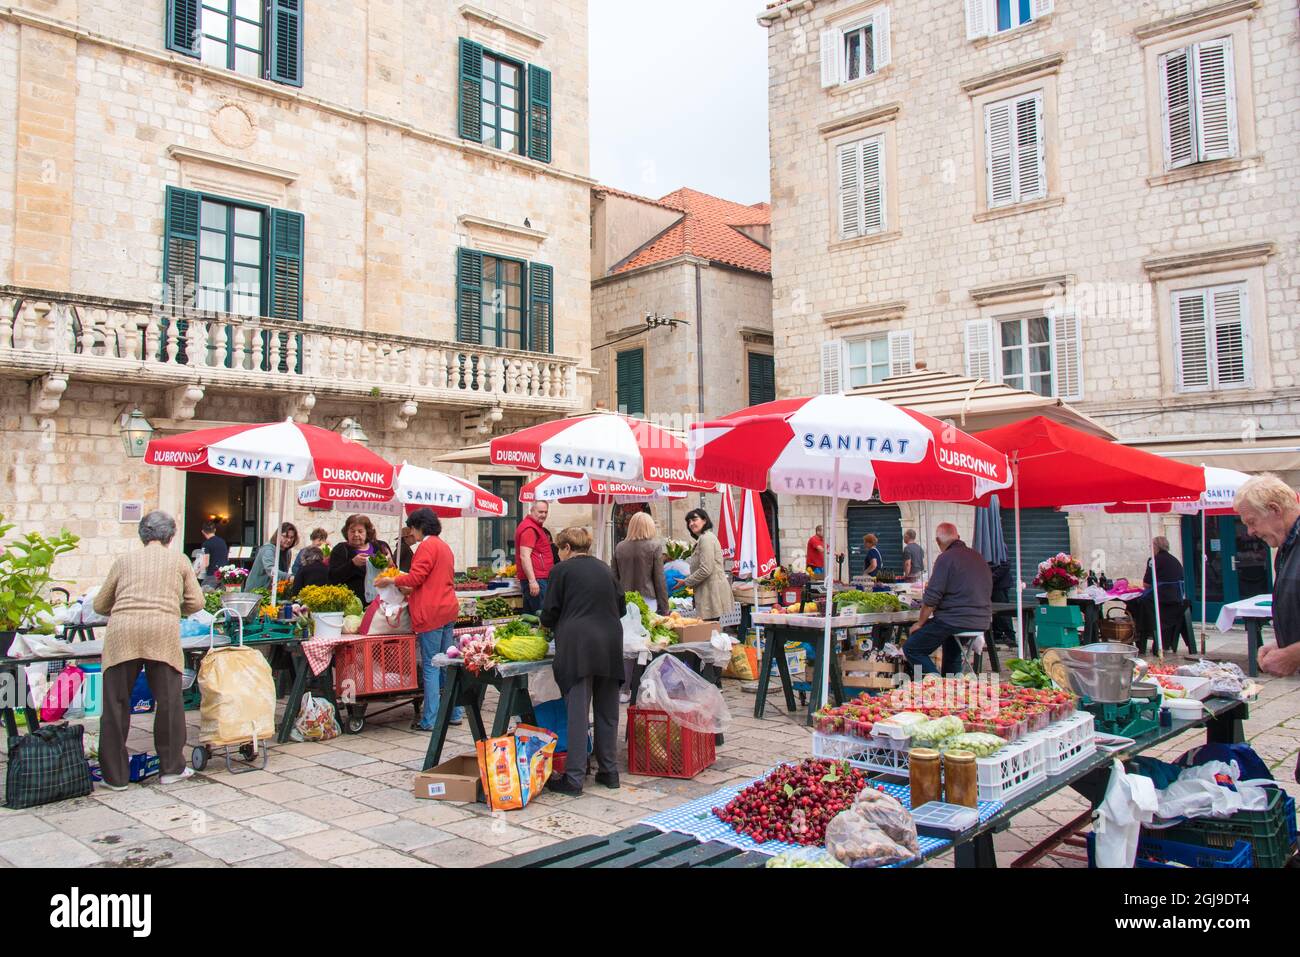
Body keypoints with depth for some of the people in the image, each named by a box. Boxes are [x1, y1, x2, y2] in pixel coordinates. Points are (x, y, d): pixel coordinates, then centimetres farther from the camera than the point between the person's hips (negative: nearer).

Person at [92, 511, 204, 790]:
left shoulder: (125, 561, 20)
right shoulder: (179, 560, 17)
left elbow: (100, 605, 24)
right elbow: (196, 602, 13)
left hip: (121, 633, 1)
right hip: (162, 632, -1)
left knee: (116, 703, 9)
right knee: (168, 701, 9)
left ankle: (115, 775, 14)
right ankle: (172, 768, 16)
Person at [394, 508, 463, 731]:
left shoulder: (427, 546, -9)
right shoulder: (444, 546, 20)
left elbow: (415, 577, -15)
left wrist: (393, 580, 1)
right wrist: (411, 591, 27)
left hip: (431, 612, -9)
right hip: (448, 610, 9)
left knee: (430, 666, -6)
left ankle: (430, 719, -3)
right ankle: (453, 713, 17)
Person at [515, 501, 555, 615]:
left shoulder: (535, 527, 20)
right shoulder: (529, 529, -13)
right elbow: (524, 556, -21)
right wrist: (532, 581, -25)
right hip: (536, 580, -11)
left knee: (529, 615, 13)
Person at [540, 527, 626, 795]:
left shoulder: (561, 570, 1)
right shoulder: (604, 568, 16)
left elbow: (550, 614, 1)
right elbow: (621, 606, 19)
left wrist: (548, 624, 22)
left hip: (577, 647, -5)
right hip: (610, 644, 5)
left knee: (577, 712, -2)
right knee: (607, 711, 12)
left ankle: (574, 777, -1)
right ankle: (609, 772, 19)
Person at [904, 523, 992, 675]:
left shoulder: (946, 558, -11)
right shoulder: (978, 557, 12)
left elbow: (931, 598, -13)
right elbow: (987, 592, 21)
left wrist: (920, 624, -1)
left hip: (956, 621, -8)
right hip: (982, 622, 8)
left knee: (911, 648, -1)